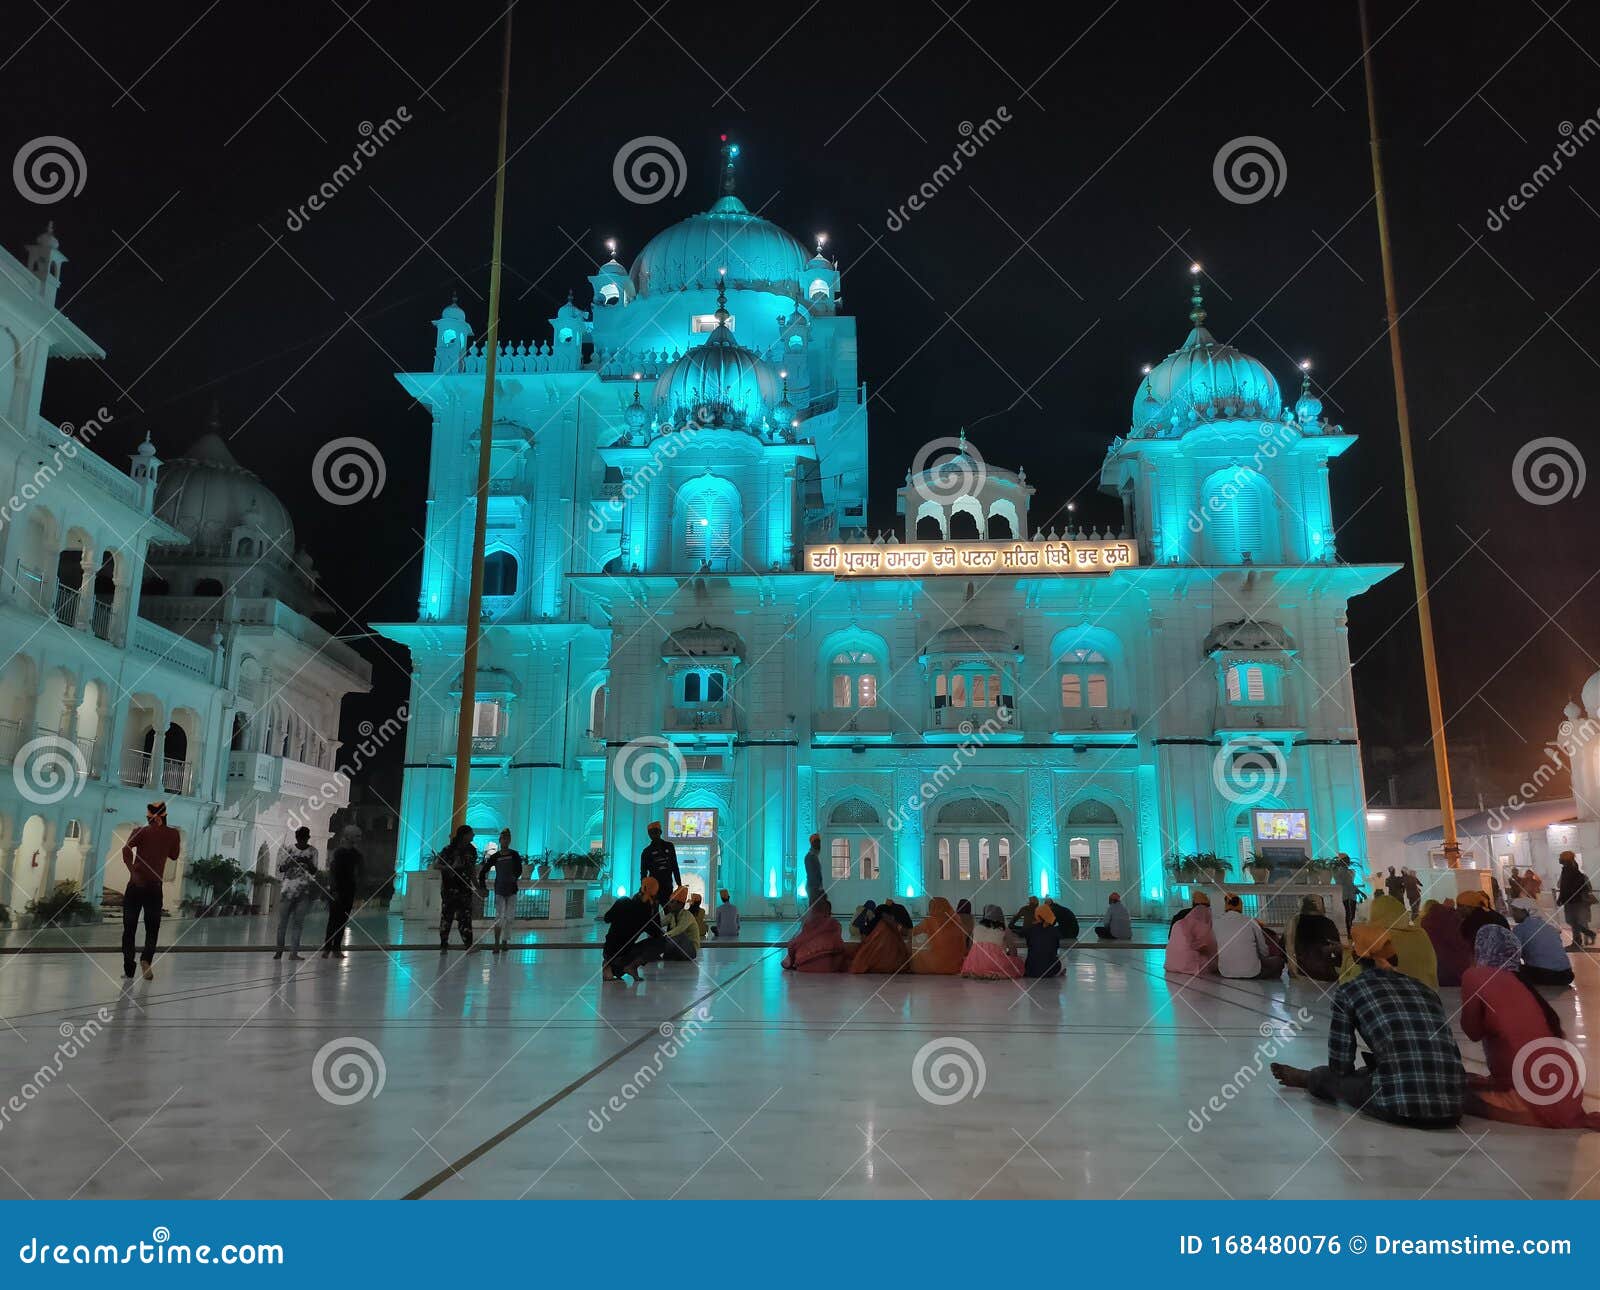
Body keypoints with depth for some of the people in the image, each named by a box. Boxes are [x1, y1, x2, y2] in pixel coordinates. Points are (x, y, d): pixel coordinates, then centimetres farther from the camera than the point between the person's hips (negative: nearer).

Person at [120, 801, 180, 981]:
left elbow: (127, 848, -19)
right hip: (155, 887, 1)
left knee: (129, 929, 9)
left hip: (135, 885, -1)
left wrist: (132, 870, -15)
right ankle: (147, 958, -17)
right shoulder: (172, 833, 4)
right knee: (152, 929, 9)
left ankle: (128, 969, 6)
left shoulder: (141, 831, -1)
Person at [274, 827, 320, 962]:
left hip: (304, 891, 0)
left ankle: (294, 952, -5)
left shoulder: (312, 851, 7)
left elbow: (314, 871, 5)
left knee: (299, 921, -4)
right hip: (288, 888, 0)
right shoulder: (288, 850, 7)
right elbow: (281, 868, 6)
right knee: (283, 920, 1)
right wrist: (290, 862, -13)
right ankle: (279, 950, 13)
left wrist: (308, 863, -14)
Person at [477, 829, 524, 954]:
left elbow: (519, 869, -3)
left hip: (512, 889, 2)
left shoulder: (515, 855, 1)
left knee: (510, 917, 6)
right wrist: (483, 886, -1)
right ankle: (497, 943, -9)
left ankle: (505, 941, 20)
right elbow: (482, 872, 5)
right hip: (499, 890, -2)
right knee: (499, 917, -9)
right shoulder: (494, 857, 0)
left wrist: (515, 877, -23)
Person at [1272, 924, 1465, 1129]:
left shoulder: (1348, 991, 6)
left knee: (1324, 1076, 23)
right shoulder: (1424, 989, 19)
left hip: (1399, 1105, -5)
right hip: (1453, 1107, 5)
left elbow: (1340, 1066, 7)